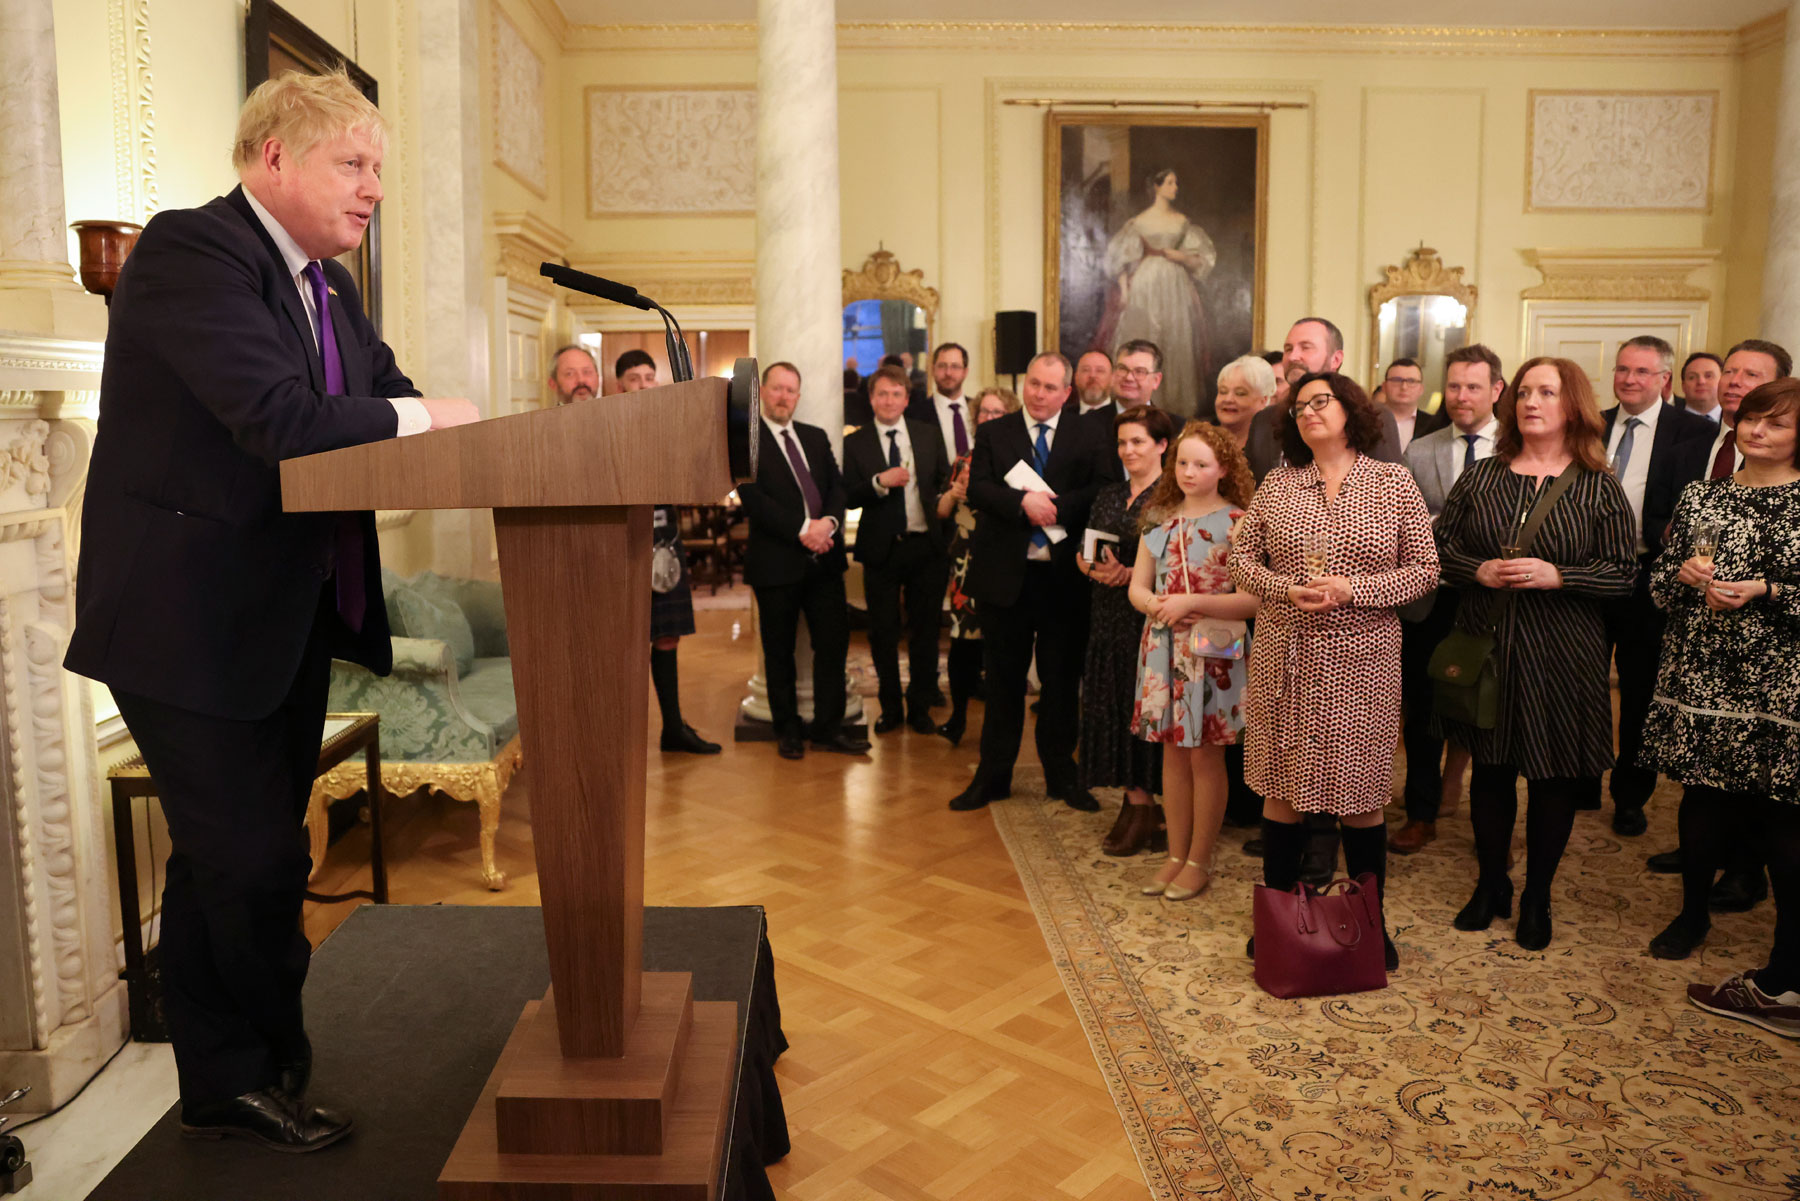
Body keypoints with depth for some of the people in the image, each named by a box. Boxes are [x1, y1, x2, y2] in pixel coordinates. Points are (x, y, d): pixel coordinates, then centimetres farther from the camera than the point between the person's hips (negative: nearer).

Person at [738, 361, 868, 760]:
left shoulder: (816, 437, 15)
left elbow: (837, 486, 8)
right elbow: (752, 498, -14)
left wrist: (829, 522, -13)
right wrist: (802, 529, -19)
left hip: (823, 558, 5)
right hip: (775, 561, -5)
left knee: (834, 643, 5)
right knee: (779, 651, 7)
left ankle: (828, 728, 16)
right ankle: (787, 730, 21)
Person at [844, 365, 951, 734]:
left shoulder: (929, 434, 7)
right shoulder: (856, 443, 1)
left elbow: (944, 480, 8)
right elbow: (848, 497, -6)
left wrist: (950, 490, -13)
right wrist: (880, 482, -20)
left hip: (926, 546, 1)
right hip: (881, 549, -1)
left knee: (925, 631, 8)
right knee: (883, 633, 7)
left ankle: (920, 707, 22)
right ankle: (890, 707, 23)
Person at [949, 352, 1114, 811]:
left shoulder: (1088, 436, 6)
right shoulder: (992, 434, 7)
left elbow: (1103, 490, -7)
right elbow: (978, 490, -7)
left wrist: (1056, 505, -18)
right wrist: (1024, 501, -21)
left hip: (1065, 576, 0)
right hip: (1006, 575, 0)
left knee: (1062, 678, 9)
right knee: (1003, 678, 9)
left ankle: (1061, 774, 24)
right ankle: (993, 775, 21)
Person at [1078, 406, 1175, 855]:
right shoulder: (1108, 495, 15)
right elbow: (1083, 550, 14)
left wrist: (1130, 574, -21)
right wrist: (1088, 566, -8)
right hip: (1109, 615, 7)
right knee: (1113, 703, 6)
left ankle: (1146, 805, 6)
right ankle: (1135, 800, 15)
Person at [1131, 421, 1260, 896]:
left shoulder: (1237, 523, -6)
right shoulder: (1159, 519, 9)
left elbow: (1252, 599, -13)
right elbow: (1137, 587, 8)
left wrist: (1192, 602, -20)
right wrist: (1157, 605, -13)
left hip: (1214, 651, -4)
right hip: (1164, 647, 5)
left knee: (1206, 754, 4)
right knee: (1172, 752, 11)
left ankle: (1200, 862, 17)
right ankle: (1176, 855, 22)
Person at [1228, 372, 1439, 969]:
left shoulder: (1393, 482, 1)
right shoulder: (1277, 485, 6)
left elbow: (1424, 569, -1)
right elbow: (1242, 559, 7)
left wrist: (1352, 590, -15)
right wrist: (1285, 588, -13)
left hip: (1361, 659, -1)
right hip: (1285, 657, 2)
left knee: (1360, 794, 6)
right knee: (1282, 787, 7)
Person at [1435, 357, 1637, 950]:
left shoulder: (1599, 489, -1)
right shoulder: (1479, 478, 5)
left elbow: (1623, 571, -4)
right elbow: (1441, 545, 5)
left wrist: (1557, 575, -18)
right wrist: (1479, 570, -14)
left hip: (1561, 656, -1)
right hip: (1486, 644, 2)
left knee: (1555, 779, 7)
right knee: (1490, 769, 11)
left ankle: (1537, 897, 25)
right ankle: (1490, 884, 29)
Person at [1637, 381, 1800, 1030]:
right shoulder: (1699, 496, 10)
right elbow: (1660, 582, 12)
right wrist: (1685, 574, -8)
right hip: (1702, 678, 3)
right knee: (1702, 800, 11)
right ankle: (1692, 913, 34)